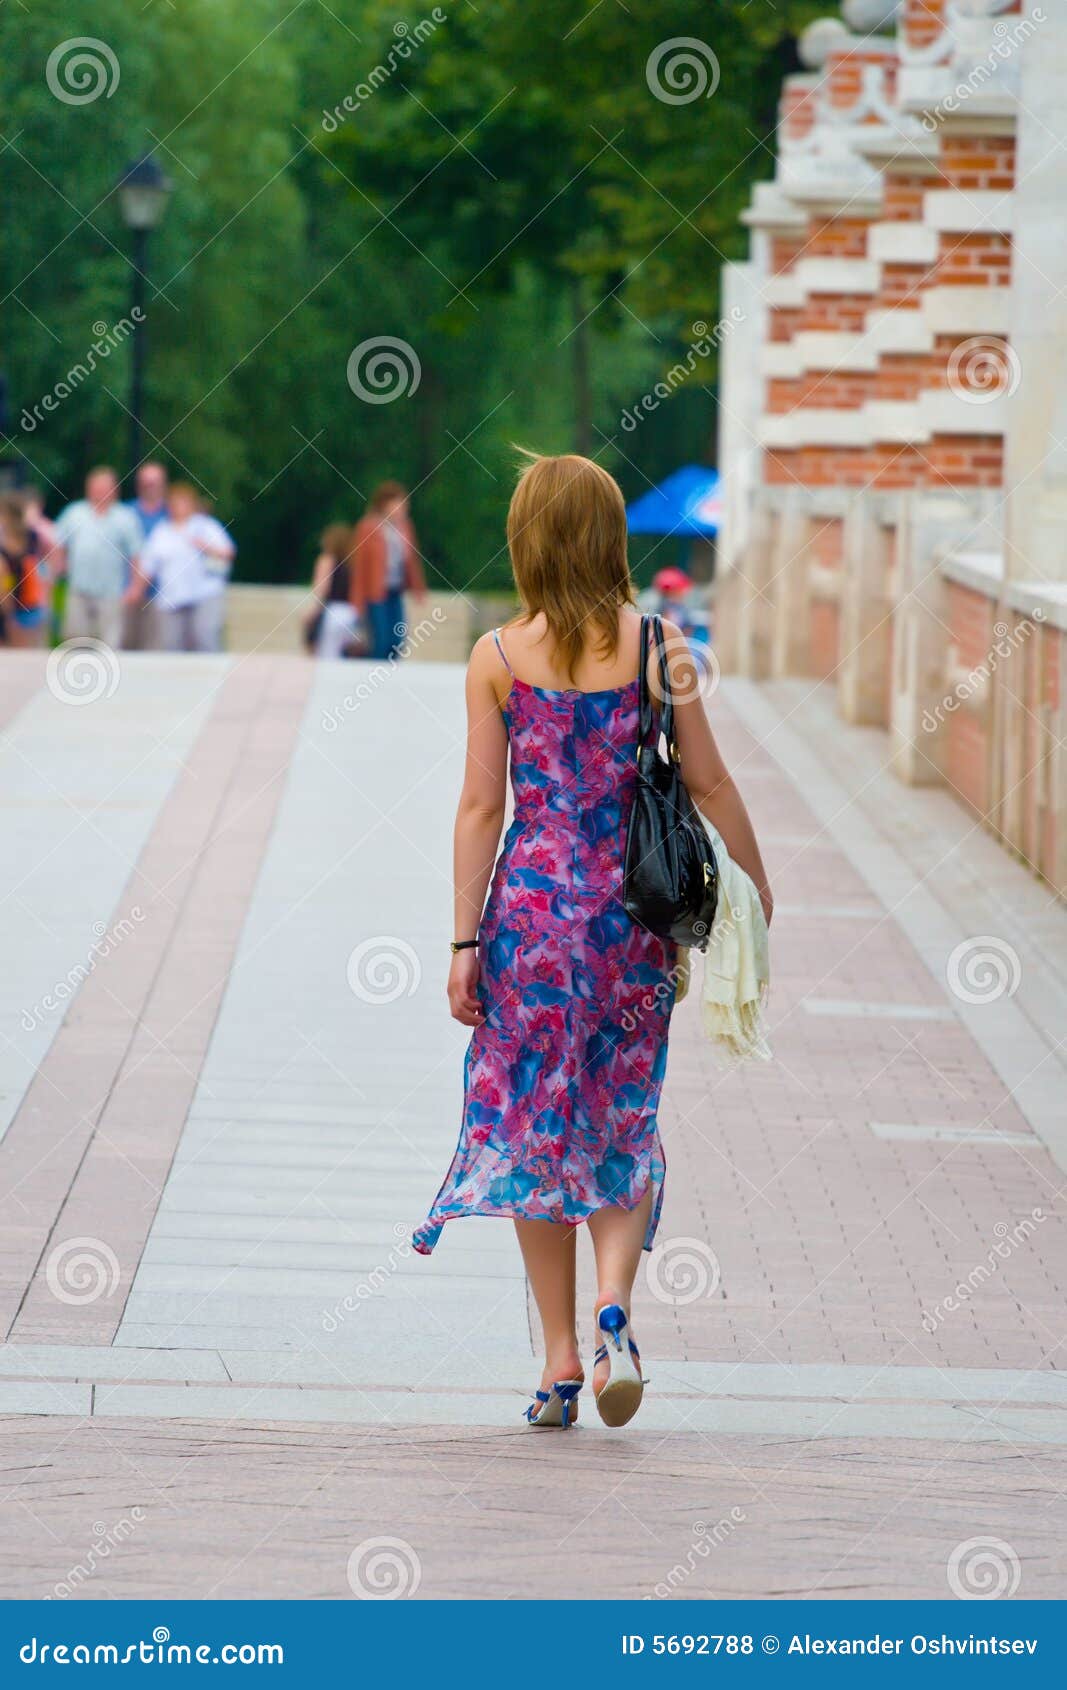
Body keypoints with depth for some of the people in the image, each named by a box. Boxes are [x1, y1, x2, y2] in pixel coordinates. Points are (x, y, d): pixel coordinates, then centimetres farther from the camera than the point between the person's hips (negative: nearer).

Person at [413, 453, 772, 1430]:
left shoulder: (498, 659, -4)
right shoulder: (657, 646, -3)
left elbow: (481, 806, -4)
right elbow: (709, 783, 1)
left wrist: (466, 942, 0)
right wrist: (756, 892, 13)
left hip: (532, 904, -1)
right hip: (633, 907, 1)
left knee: (533, 1127, 10)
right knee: (623, 1124, 12)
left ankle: (561, 1360, 9)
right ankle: (614, 1310, -12)